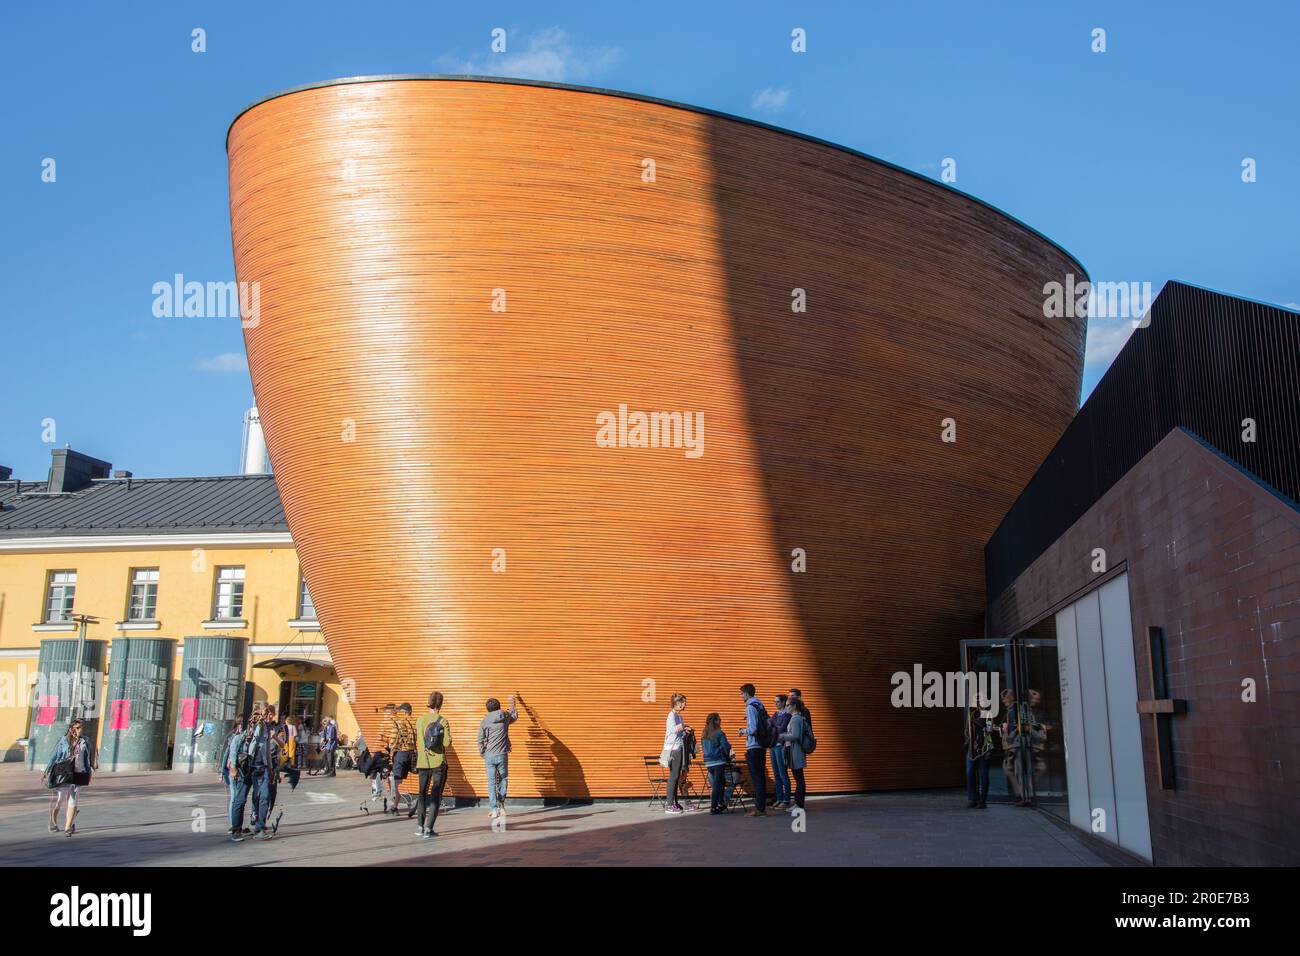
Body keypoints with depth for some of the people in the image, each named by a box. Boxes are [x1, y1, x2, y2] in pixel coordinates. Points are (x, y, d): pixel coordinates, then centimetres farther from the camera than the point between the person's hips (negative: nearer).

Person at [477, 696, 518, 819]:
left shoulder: (485, 721, -1)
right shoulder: (505, 717, 2)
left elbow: (481, 740, -2)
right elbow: (515, 716, 26)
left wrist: (483, 756, 10)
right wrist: (512, 703, 39)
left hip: (489, 756, -1)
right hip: (502, 755, 1)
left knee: (492, 783, 2)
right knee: (502, 780, 14)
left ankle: (493, 809, -2)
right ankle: (501, 806, 14)